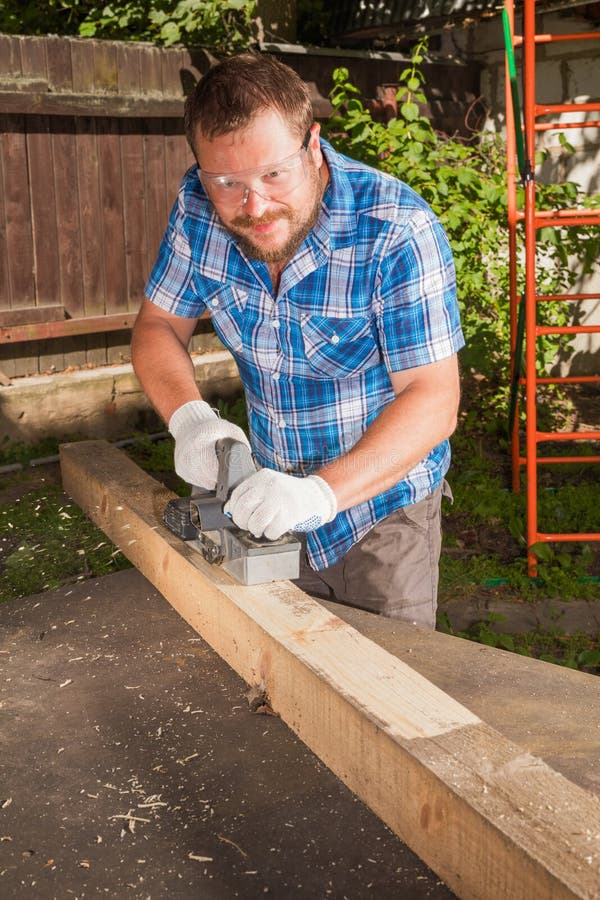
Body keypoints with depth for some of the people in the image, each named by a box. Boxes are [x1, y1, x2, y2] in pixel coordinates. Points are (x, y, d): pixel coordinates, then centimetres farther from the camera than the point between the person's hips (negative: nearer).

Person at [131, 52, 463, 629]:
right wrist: (188, 416, -23)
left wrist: (322, 492, -39)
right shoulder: (198, 208, -12)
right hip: (275, 498, 4)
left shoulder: (397, 232, -27)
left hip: (382, 501, -4)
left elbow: (433, 401, -27)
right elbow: (158, 326, -2)